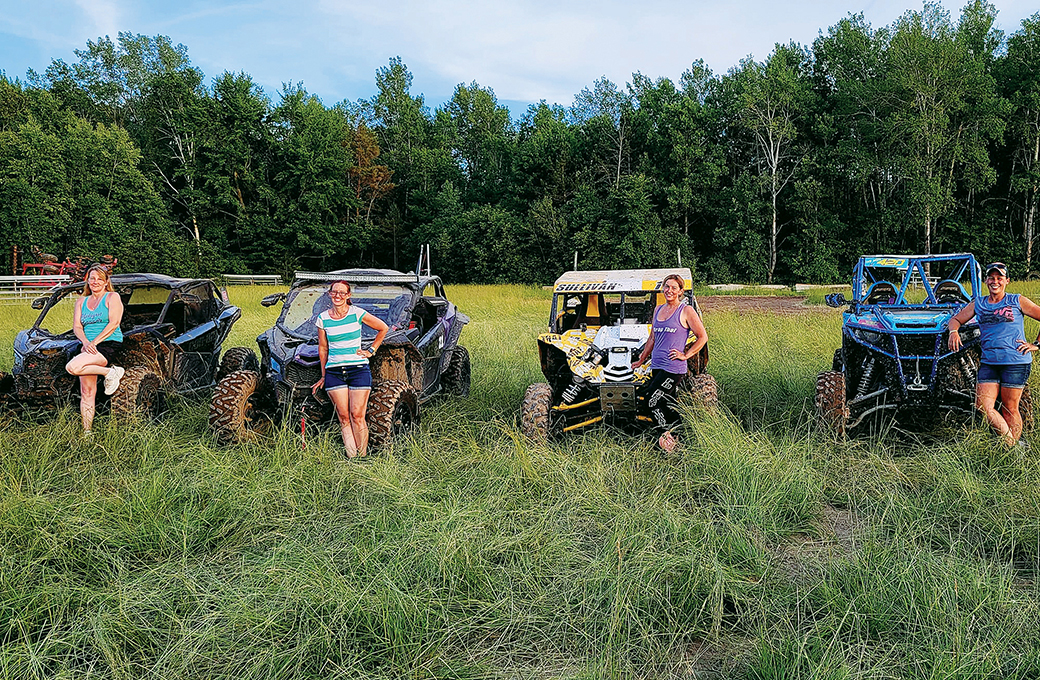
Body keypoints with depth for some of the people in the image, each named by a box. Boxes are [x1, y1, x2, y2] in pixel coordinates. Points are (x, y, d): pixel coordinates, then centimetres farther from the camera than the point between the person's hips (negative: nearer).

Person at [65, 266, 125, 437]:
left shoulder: (112, 297, 4)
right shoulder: (82, 301, 20)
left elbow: (114, 323, -7)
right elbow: (76, 326, 11)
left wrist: (95, 342, -14)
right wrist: (85, 342, -9)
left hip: (109, 344, -6)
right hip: (89, 347, 6)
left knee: (72, 367, -28)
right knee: (87, 392, -2)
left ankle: (111, 372, -9)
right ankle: (86, 432, 0)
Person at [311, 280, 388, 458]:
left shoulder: (357, 313, -1)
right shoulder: (323, 318, 6)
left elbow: (383, 328, 9)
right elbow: (322, 348, 15)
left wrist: (371, 351, 7)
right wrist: (323, 376, 16)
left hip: (358, 369, -2)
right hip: (334, 371, 2)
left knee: (357, 416, -6)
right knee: (343, 417, -1)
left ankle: (363, 457, 3)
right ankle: (351, 457, 3)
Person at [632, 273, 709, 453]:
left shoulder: (686, 311, -4)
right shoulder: (658, 310, 15)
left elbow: (703, 337, -2)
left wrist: (686, 355, -8)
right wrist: (641, 360, 26)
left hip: (673, 368, -7)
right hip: (656, 366, 7)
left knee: (651, 400, -13)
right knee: (668, 405, 8)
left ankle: (669, 435, 1)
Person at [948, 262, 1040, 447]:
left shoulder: (1017, 301, 4)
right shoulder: (978, 304, 13)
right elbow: (955, 319, 18)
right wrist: (954, 331, -4)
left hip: (1015, 362, -3)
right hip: (988, 362, 3)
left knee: (1010, 409, 1)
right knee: (983, 406, -8)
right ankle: (1008, 441, 5)